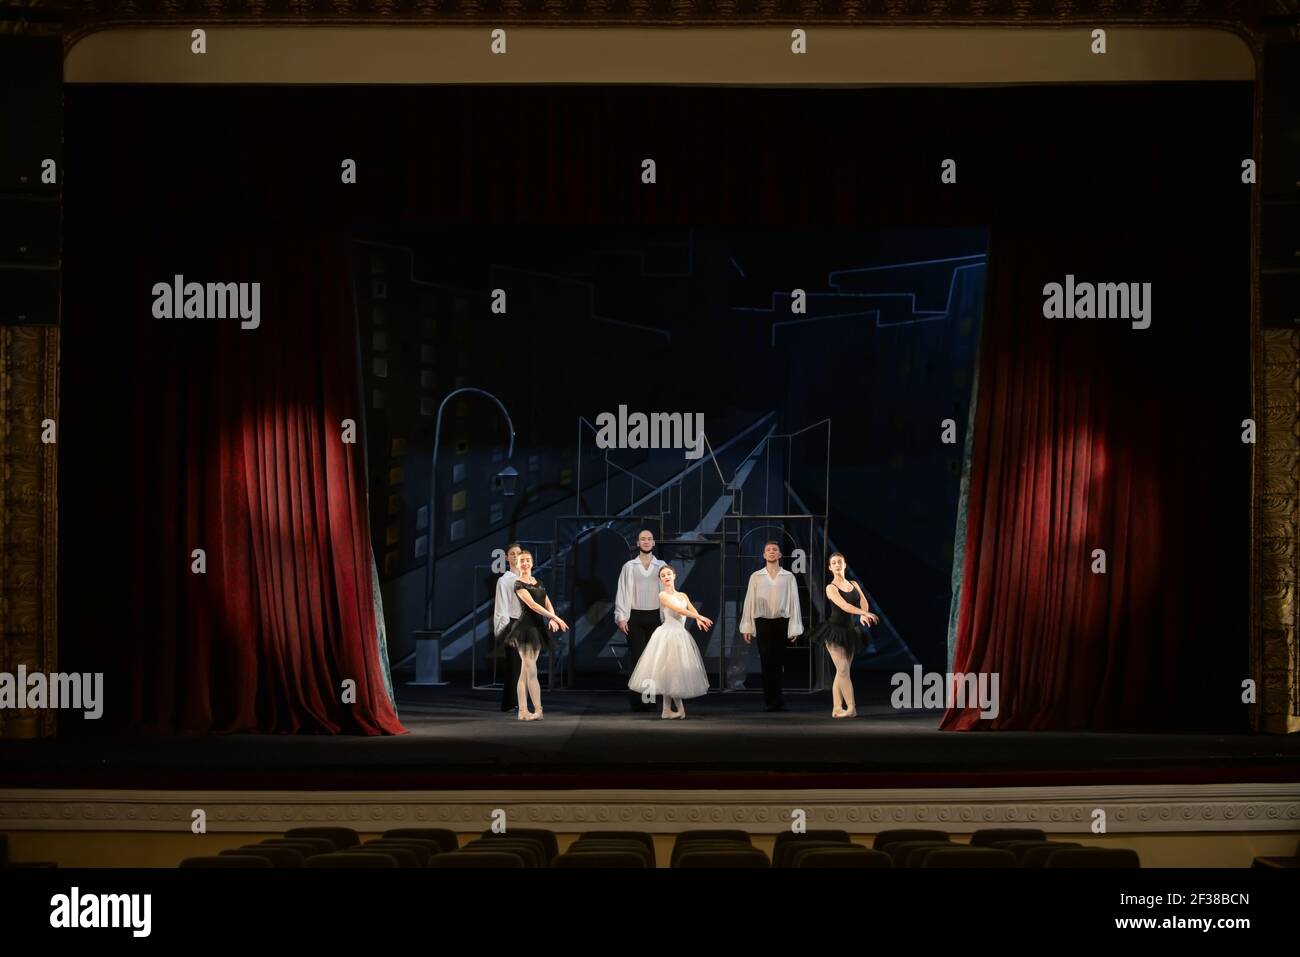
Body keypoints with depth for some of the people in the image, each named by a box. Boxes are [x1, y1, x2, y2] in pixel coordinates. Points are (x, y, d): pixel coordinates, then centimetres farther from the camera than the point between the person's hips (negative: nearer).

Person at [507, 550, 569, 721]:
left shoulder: (537, 582, 16)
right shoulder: (518, 584, -7)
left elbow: (547, 603, 13)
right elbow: (532, 604, -17)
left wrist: (552, 619, -8)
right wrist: (555, 617, -21)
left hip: (538, 628, 7)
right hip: (525, 627, -7)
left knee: (525, 672, 7)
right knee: (531, 671, -8)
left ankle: (523, 711, 8)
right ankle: (538, 711, -8)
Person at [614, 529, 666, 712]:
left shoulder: (661, 566, 9)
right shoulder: (629, 567, 6)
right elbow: (622, 592, 4)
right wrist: (621, 617, -4)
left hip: (655, 616, 1)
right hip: (635, 616, -1)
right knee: (637, 658, -5)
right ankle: (636, 701, -2)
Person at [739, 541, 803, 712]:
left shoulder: (788, 577, 3)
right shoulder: (756, 577, 4)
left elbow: (794, 601, 3)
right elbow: (749, 601, 5)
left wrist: (795, 628, 0)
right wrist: (747, 627, 3)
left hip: (781, 622, 0)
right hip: (763, 622, 0)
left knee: (777, 662, 6)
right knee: (767, 662, -4)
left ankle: (771, 699, 17)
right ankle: (772, 700, 1)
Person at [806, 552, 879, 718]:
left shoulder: (854, 585, 12)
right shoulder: (831, 588, -6)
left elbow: (864, 603, 2)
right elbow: (844, 606, -20)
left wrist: (862, 616, -20)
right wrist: (865, 613, -32)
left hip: (849, 632, 6)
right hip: (834, 630, -6)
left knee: (841, 672, 5)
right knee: (843, 669, -13)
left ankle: (836, 709, 6)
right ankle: (851, 708, -14)